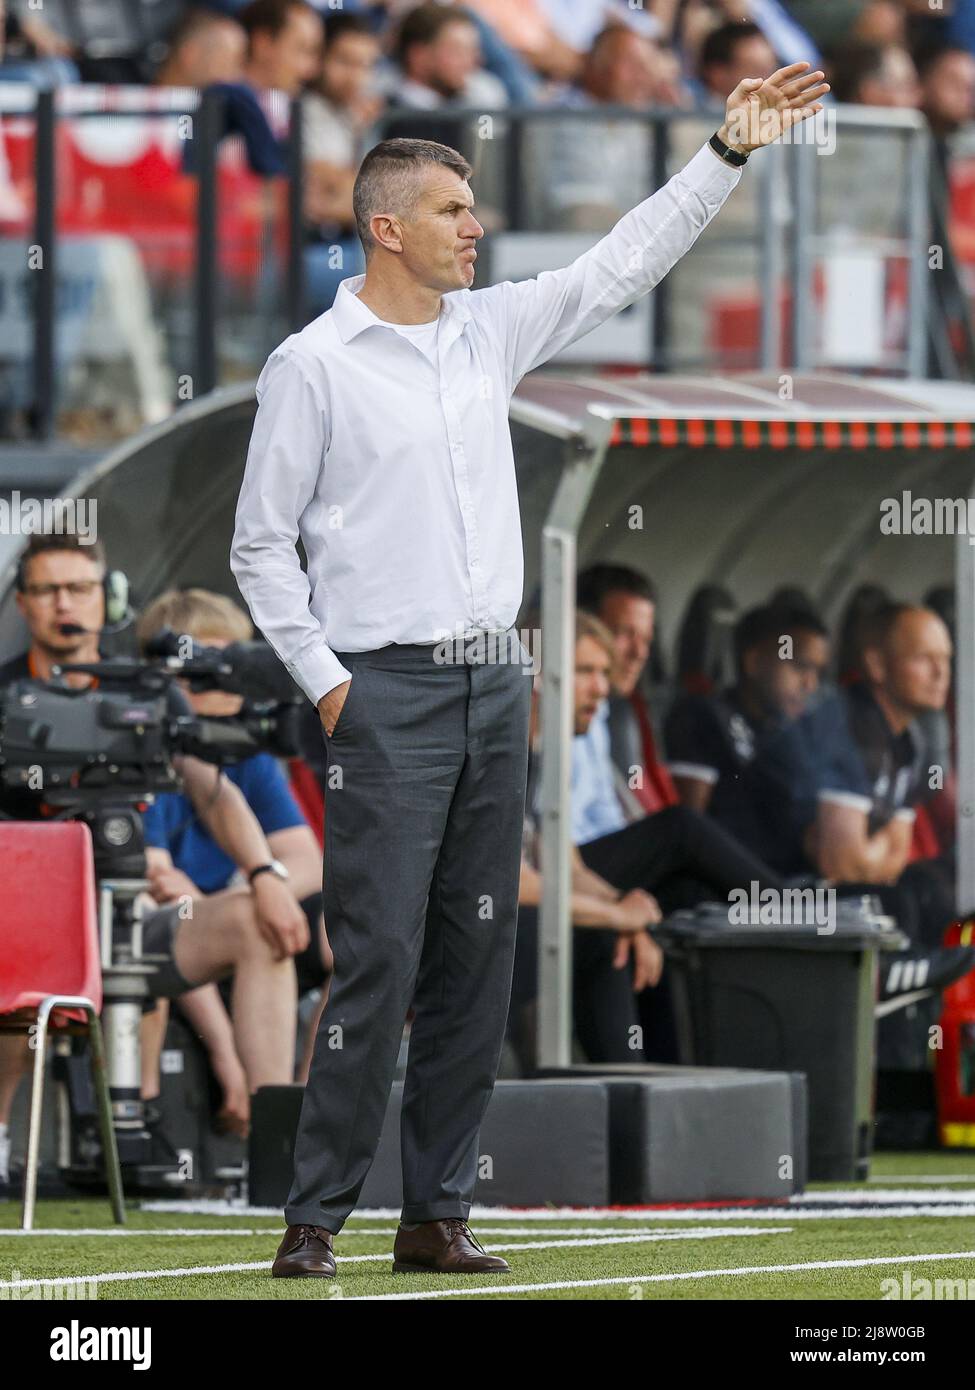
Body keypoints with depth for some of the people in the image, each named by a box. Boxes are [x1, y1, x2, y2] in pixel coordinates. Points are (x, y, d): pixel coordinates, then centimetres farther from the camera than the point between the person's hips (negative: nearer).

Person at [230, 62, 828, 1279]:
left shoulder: (489, 331, 12)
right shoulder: (313, 366, -5)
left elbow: (623, 263, 15)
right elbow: (261, 546, -2)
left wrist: (729, 152, 8)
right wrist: (322, 682, -9)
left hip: (494, 689, 7)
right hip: (387, 696, -7)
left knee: (475, 966, 6)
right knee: (379, 963, -11)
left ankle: (436, 1216, 10)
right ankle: (314, 1220, -6)